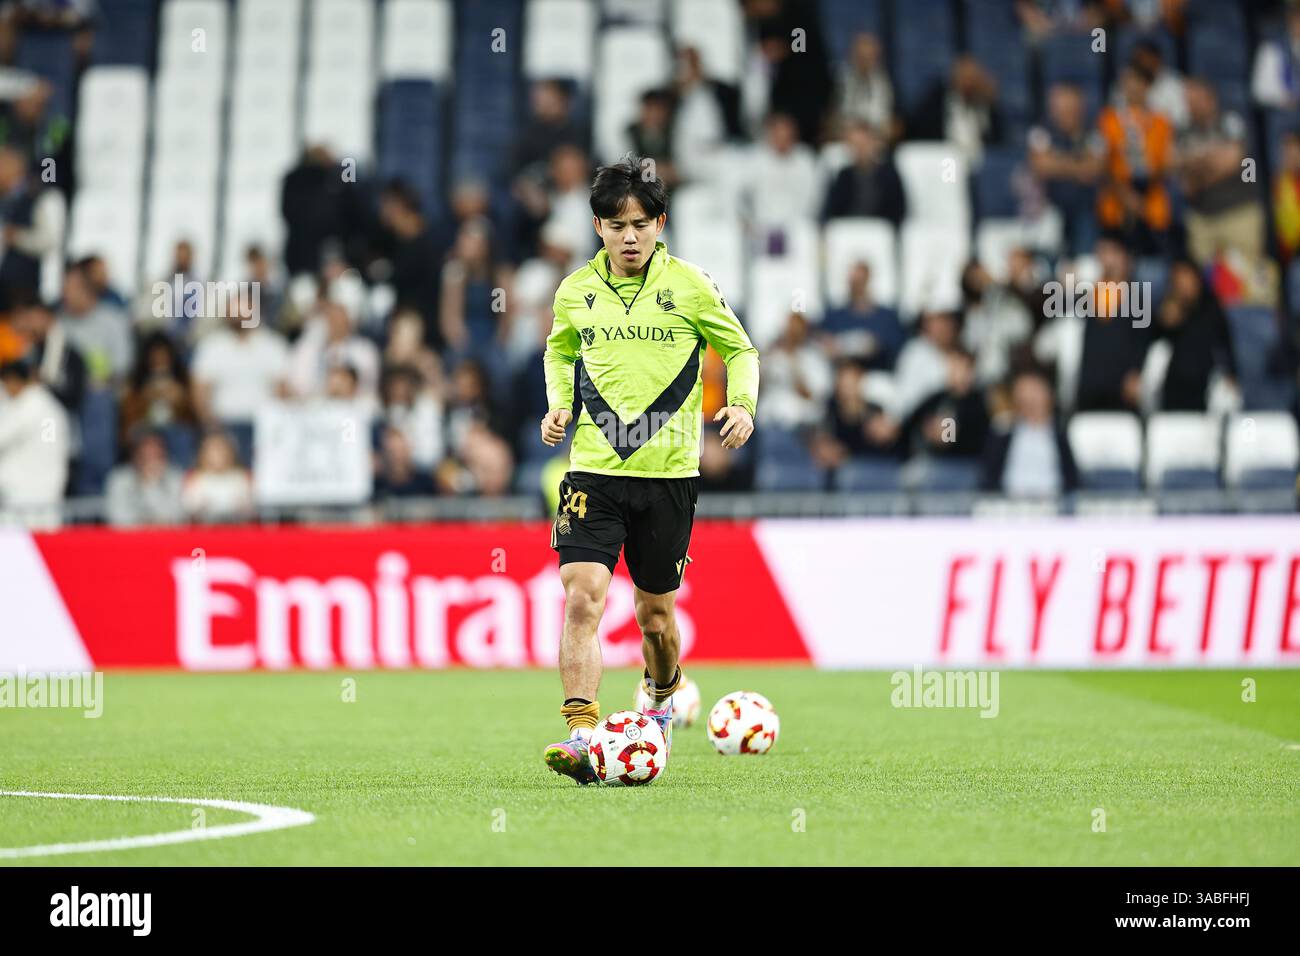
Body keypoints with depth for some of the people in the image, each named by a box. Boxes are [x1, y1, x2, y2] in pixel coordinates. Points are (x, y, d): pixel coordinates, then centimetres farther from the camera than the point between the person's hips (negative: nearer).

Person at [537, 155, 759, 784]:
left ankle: (662, 697, 41)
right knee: (583, 596, -17)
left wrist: (742, 404, -6)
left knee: (654, 612, 10)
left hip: (669, 472, 0)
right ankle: (580, 733, -22)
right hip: (594, 471, 1)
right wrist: (559, 403, 7)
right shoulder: (575, 292, 5)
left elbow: (739, 349, 12)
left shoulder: (690, 286, -1)